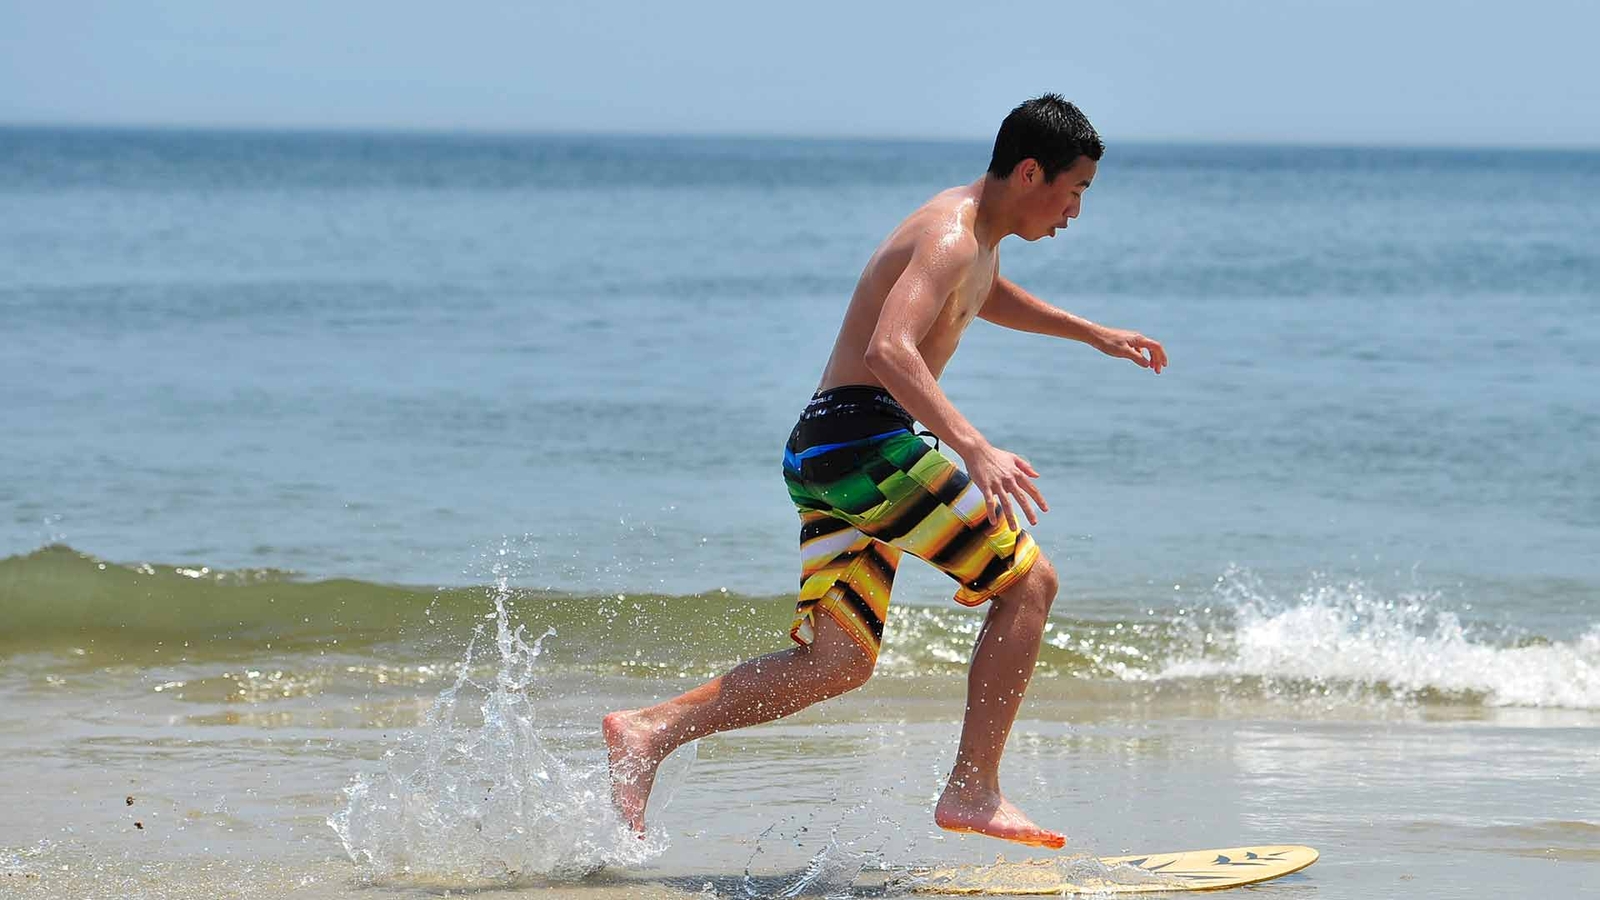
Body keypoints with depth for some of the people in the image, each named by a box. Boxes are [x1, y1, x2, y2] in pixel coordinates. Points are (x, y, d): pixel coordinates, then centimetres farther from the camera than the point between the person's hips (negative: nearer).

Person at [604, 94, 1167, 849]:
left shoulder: (979, 233, 20)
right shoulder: (950, 238, -13)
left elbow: (988, 297, 46)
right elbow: (888, 349, -29)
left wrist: (1092, 334, 47)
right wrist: (975, 448, -38)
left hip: (820, 454, 10)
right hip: (862, 438, -10)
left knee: (838, 662, 4)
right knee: (1028, 581, -3)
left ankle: (649, 731, -6)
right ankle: (973, 791, -5)